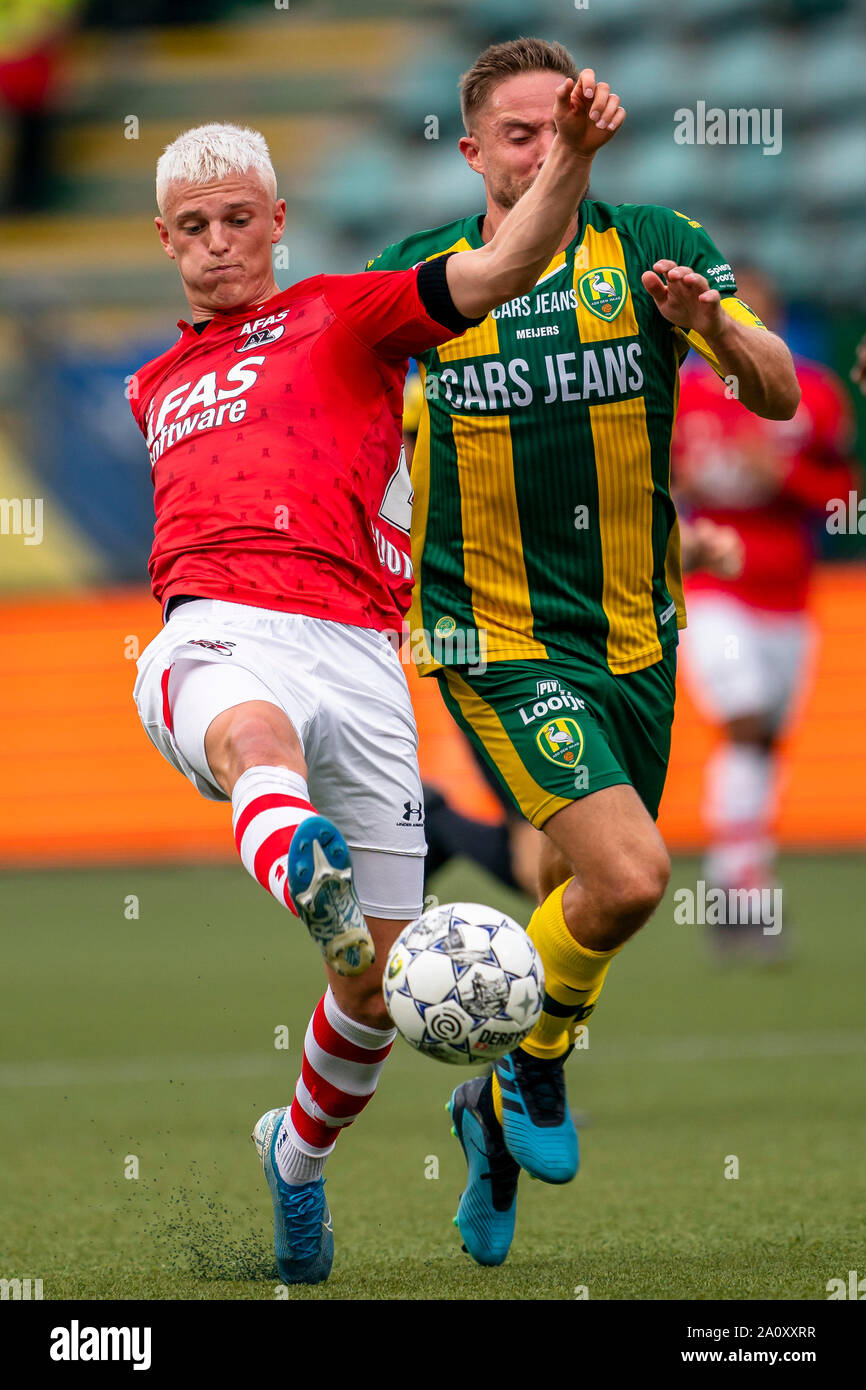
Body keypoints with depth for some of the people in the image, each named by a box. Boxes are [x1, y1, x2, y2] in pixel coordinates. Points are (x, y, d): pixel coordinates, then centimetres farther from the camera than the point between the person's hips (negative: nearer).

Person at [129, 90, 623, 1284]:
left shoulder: (339, 316, 16)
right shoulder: (155, 388, 30)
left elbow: (502, 270, 1)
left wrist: (572, 159, -16)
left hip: (354, 647, -1)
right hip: (215, 638, 1)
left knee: (380, 974, 0)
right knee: (252, 731, -41)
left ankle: (301, 1151, 30)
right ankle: (302, 878, -76)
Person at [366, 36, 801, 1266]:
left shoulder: (657, 250, -5)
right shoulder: (418, 277, -5)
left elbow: (778, 395, -14)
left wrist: (712, 325, -34)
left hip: (635, 634, 3)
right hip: (496, 640, -3)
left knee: (585, 885, 14)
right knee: (629, 875, -22)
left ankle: (499, 1112, 40)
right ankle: (537, 1060, 6)